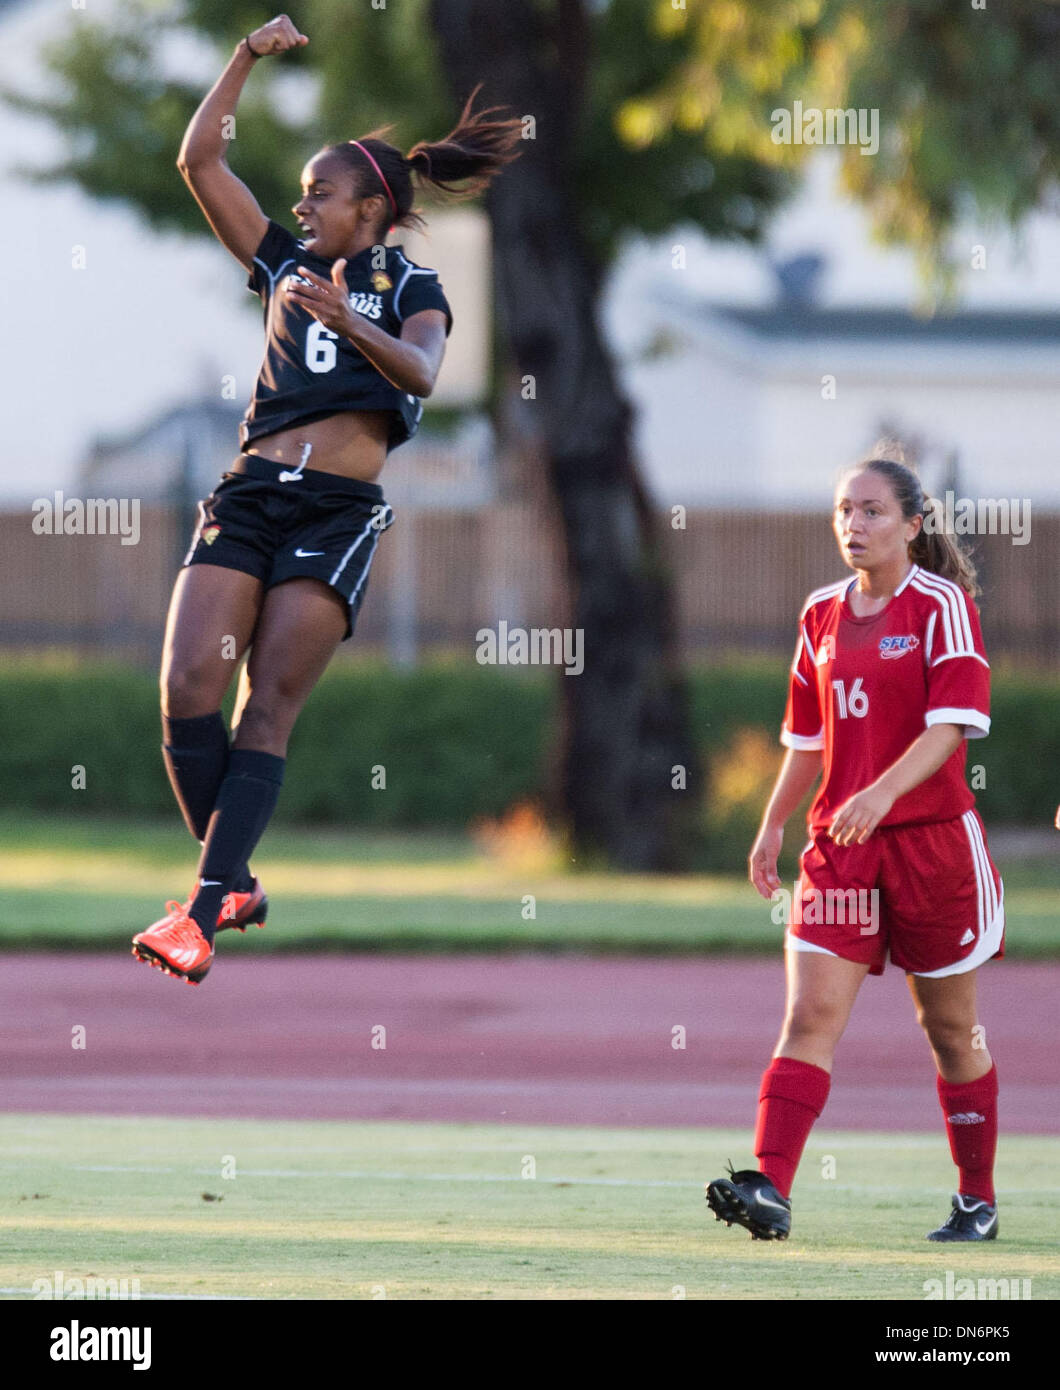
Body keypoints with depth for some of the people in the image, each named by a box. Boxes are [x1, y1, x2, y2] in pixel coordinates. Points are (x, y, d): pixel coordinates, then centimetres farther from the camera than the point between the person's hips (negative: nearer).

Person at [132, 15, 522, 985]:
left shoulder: (411, 289, 9)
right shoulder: (288, 267, 20)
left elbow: (420, 373, -12)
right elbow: (200, 161, 16)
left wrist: (348, 321, -29)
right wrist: (249, 59, 11)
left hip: (337, 509, -4)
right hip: (250, 495, 4)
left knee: (267, 711, -11)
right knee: (188, 689, -12)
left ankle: (202, 916, -19)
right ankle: (234, 883, 4)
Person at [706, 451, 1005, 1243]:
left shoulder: (942, 605, -7)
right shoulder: (822, 616, 11)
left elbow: (953, 722, -18)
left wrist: (883, 792, -31)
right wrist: (774, 826, 13)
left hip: (932, 836, -4)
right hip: (839, 846, 4)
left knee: (950, 1026, 7)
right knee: (811, 1014, -11)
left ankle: (979, 1200, 21)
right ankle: (770, 1191, -23)